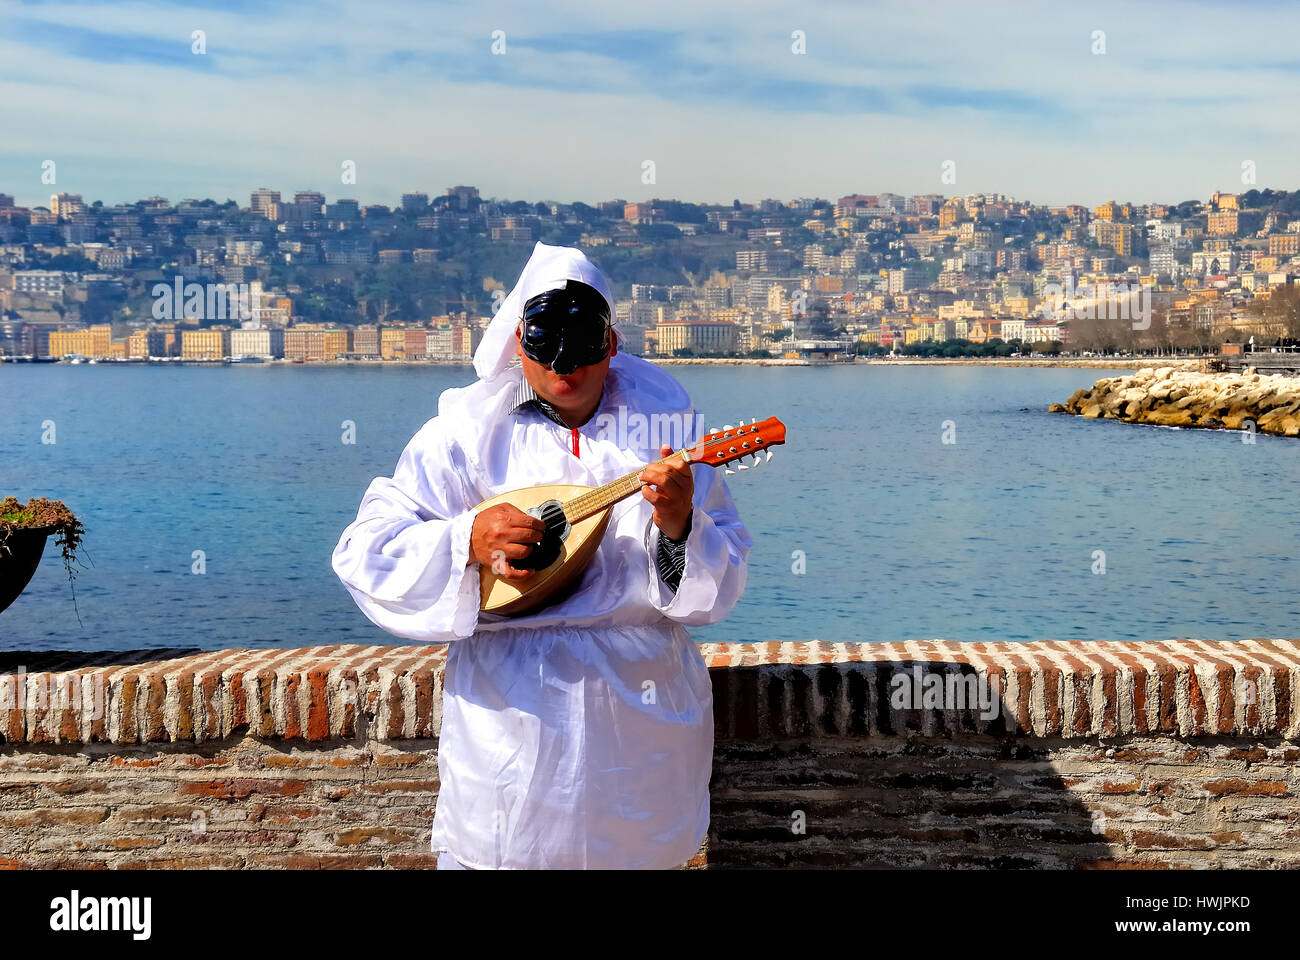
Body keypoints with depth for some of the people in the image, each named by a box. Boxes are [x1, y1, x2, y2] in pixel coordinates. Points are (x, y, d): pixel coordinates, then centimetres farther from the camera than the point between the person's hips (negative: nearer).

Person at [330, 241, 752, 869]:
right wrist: (468, 539, -22)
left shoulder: (662, 422, 3)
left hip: (642, 708, 2)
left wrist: (679, 528, -21)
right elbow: (363, 552, -6)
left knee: (643, 850, 14)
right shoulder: (469, 431, -2)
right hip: (510, 703, -2)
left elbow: (724, 580, 0)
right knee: (493, 847, 5)